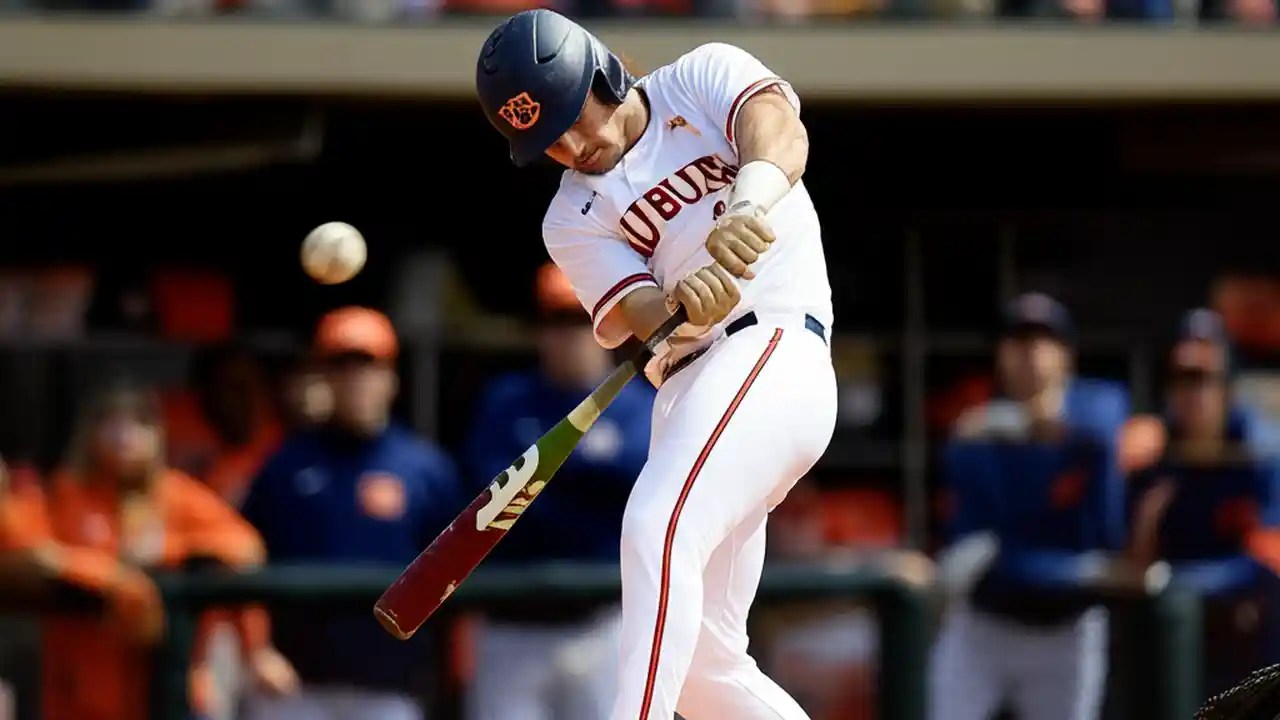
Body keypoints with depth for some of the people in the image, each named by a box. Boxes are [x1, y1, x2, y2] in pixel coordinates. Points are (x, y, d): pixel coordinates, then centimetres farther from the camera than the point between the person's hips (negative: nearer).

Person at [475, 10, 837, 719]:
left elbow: (778, 130, -15)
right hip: (686, 390, 7)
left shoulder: (704, 77, 8)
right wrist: (680, 307, -27)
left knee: (656, 528, -29)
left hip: (774, 347, -7)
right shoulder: (573, 221, 16)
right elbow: (637, 319, -2)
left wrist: (750, 202, -37)